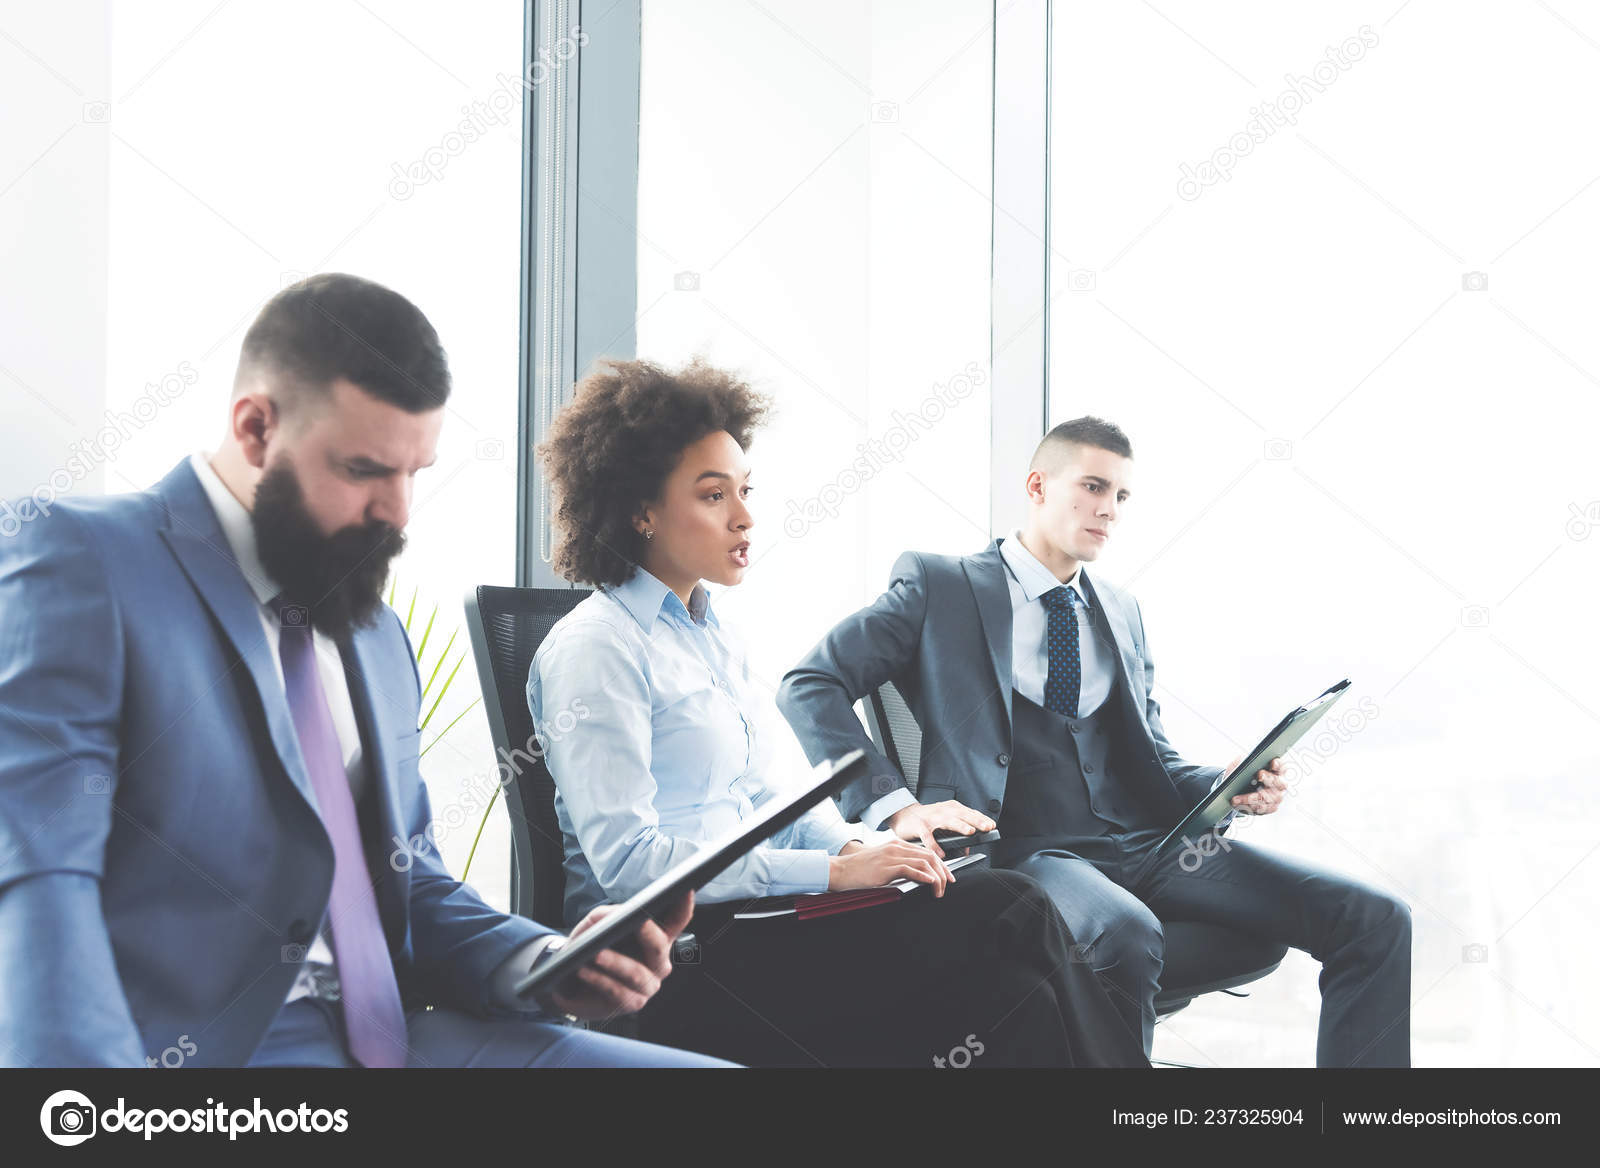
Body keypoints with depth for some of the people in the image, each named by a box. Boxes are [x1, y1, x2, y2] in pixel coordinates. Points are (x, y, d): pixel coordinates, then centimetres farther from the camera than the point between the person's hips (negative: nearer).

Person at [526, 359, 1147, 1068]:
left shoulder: (714, 636, 19)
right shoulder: (594, 650, -9)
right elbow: (627, 860, -17)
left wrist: (858, 846, -3)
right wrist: (830, 870, -19)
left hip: (749, 904, 8)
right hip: (678, 950, -8)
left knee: (1005, 902, -15)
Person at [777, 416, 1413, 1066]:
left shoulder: (1122, 614, 24)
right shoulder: (939, 585, 7)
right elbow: (808, 687, 0)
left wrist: (1225, 787, 3)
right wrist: (895, 806, -14)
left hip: (1143, 842, 6)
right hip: (1023, 848, -6)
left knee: (1375, 920, -14)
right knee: (1127, 936, -41)